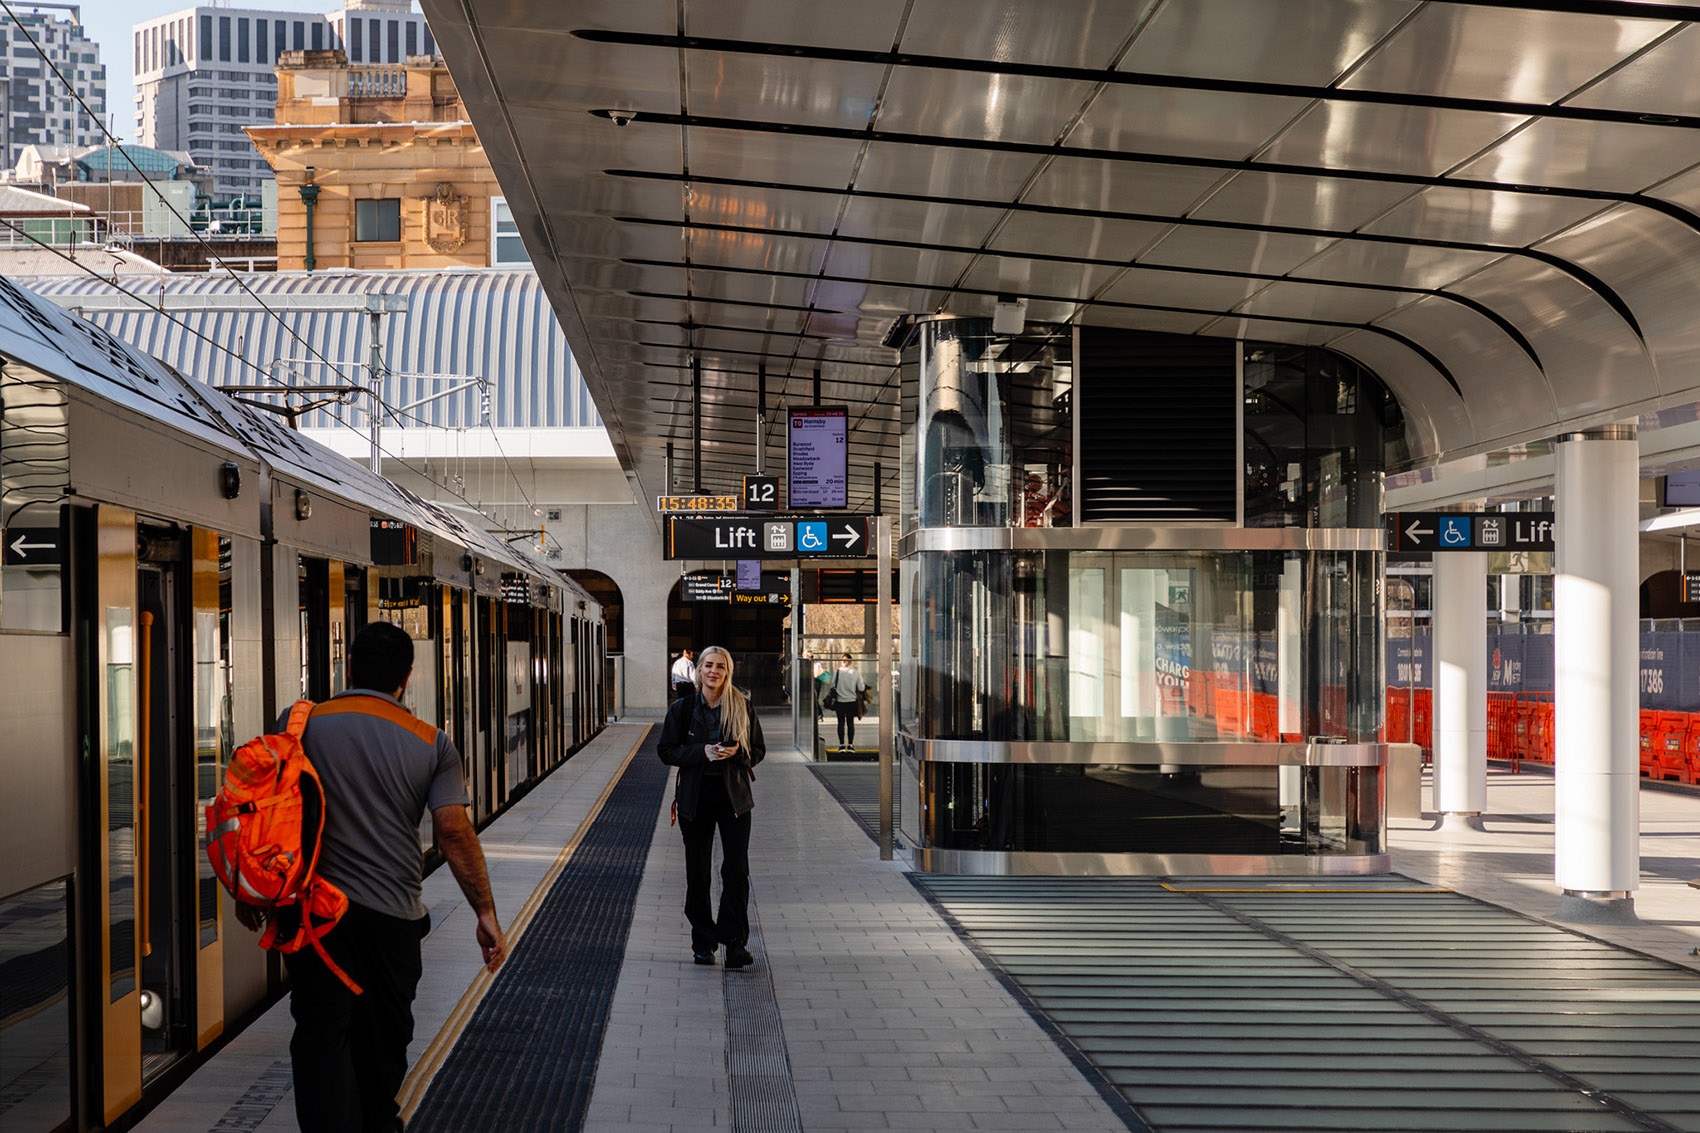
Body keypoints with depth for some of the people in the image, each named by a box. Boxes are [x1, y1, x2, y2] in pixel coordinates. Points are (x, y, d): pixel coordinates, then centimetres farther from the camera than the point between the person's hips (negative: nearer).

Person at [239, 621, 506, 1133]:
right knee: (383, 1037, 19)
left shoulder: (302, 723, 0)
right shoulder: (431, 743, 0)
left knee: (320, 1034, 0)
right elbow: (455, 831, -8)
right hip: (394, 914, 1)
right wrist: (485, 912, -5)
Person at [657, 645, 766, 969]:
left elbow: (758, 749, 6)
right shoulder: (682, 709, 1)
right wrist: (702, 752, -15)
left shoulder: (742, 707, 1)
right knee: (697, 871, 5)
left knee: (736, 869, -7)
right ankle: (703, 943, 15)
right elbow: (666, 751, 0)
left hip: (734, 795, 0)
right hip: (696, 795, 0)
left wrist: (736, 753, -15)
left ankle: (735, 942, -3)